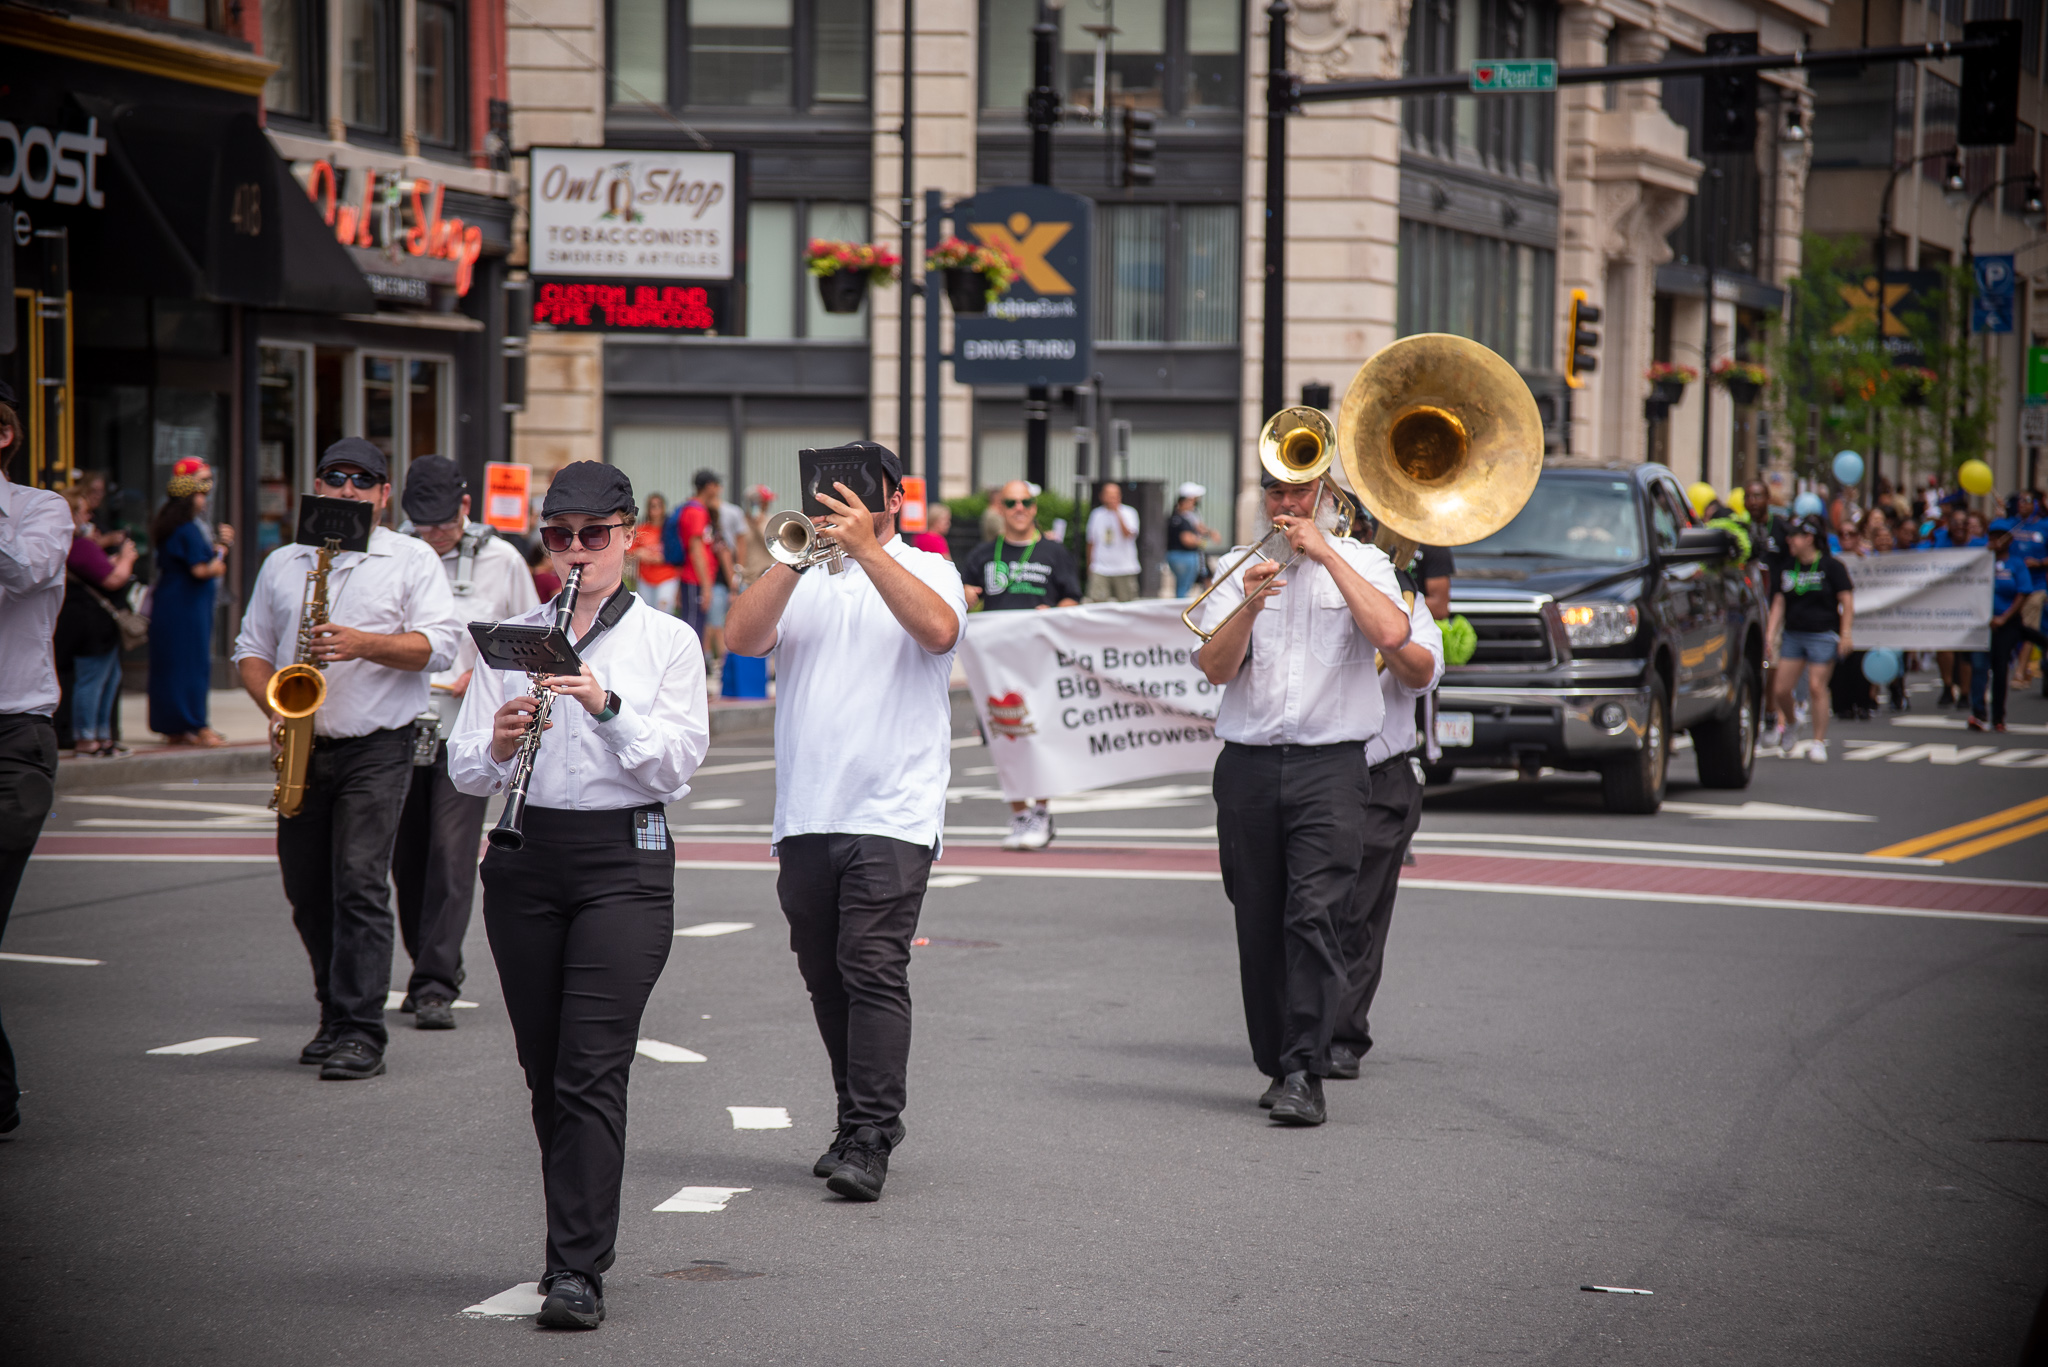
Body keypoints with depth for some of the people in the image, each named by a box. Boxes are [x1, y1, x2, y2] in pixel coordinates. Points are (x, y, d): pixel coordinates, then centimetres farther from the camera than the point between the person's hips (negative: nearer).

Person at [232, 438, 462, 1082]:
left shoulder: (412, 560, 4)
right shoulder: (282, 564, 16)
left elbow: (439, 645, -5)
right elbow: (251, 649, 16)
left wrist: (364, 644, -20)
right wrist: (275, 708, -3)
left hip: (376, 747, -5)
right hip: (303, 749, 5)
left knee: (359, 884, -14)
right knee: (307, 893, 8)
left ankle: (361, 1034, -15)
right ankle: (335, 1015, 23)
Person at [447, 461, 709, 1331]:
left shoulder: (667, 641, 3)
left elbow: (674, 765, -7)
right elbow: (463, 769, 6)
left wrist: (609, 706, -21)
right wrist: (497, 745, -16)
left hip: (625, 860, -4)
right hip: (524, 862, 4)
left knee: (592, 1068, -12)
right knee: (545, 1069, 8)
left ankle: (577, 1270, -14)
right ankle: (582, 1237, 22)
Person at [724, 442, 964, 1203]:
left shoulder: (928, 572, 7)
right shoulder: (801, 575, 14)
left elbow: (939, 630, -15)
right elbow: (742, 638, -2)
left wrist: (866, 547, -19)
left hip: (893, 814, -4)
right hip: (805, 816, 4)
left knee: (874, 970, -13)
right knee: (827, 978, 9)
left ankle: (870, 1141, -14)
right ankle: (859, 1121, 21)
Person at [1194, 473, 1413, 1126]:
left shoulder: (1361, 562, 8)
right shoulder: (1239, 567, 12)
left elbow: (1392, 634, -12)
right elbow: (1216, 667, 2)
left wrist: (1325, 554, -8)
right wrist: (1250, 606, -16)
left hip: (1331, 766, -3)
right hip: (1249, 768, 3)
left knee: (1313, 915, -15)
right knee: (1260, 926, 5)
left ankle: (1305, 1074, -17)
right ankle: (1278, 1066, 16)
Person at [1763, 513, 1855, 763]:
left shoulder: (1831, 566, -4)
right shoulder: (1786, 567, 10)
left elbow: (1847, 601, -4)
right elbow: (1779, 602, 12)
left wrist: (1846, 634, -11)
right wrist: (1770, 634, 5)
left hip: (1823, 633, -5)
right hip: (1792, 634, 5)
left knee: (1816, 687, -8)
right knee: (1782, 687, -1)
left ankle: (1819, 742, 2)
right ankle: (1786, 726, 28)